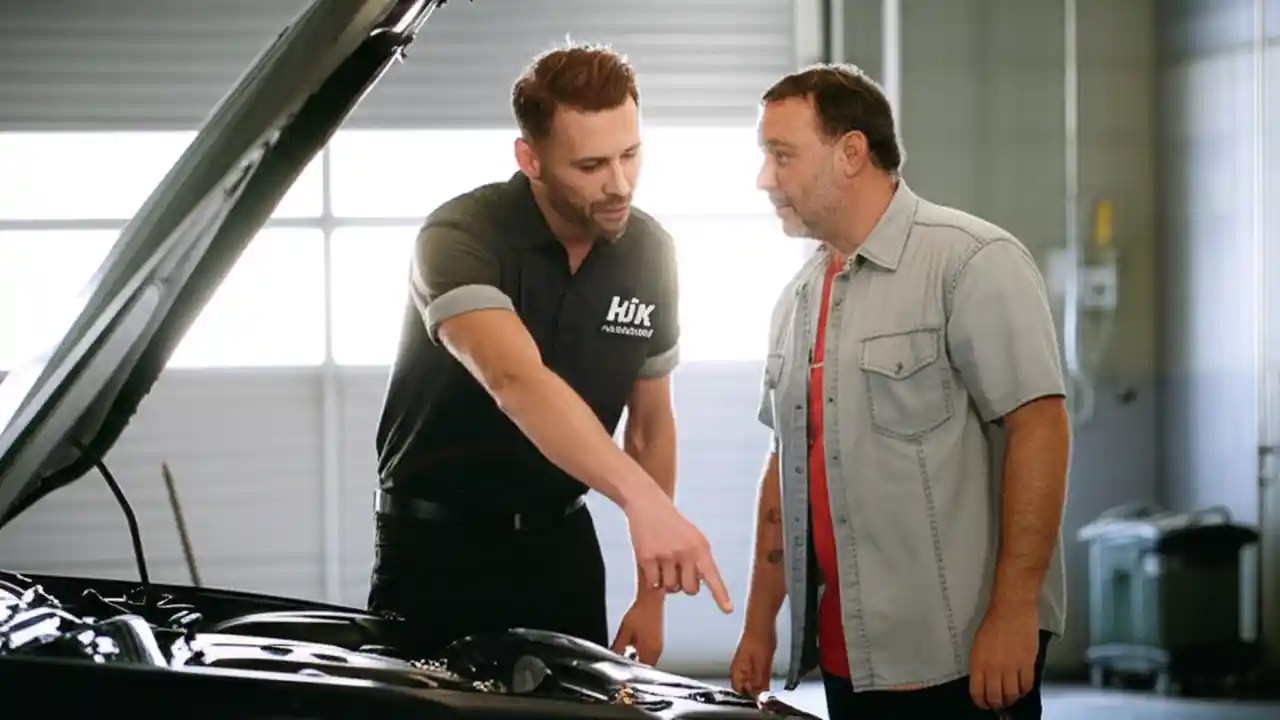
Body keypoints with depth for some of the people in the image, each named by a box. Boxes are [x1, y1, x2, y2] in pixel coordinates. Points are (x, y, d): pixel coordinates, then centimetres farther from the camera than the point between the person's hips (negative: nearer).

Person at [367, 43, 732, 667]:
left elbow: (651, 424, 8)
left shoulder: (648, 251, -2)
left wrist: (650, 597, 6)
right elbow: (516, 380, -39)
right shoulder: (462, 237, -21)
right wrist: (643, 498, -52)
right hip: (439, 546, -4)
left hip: (560, 544, 5)